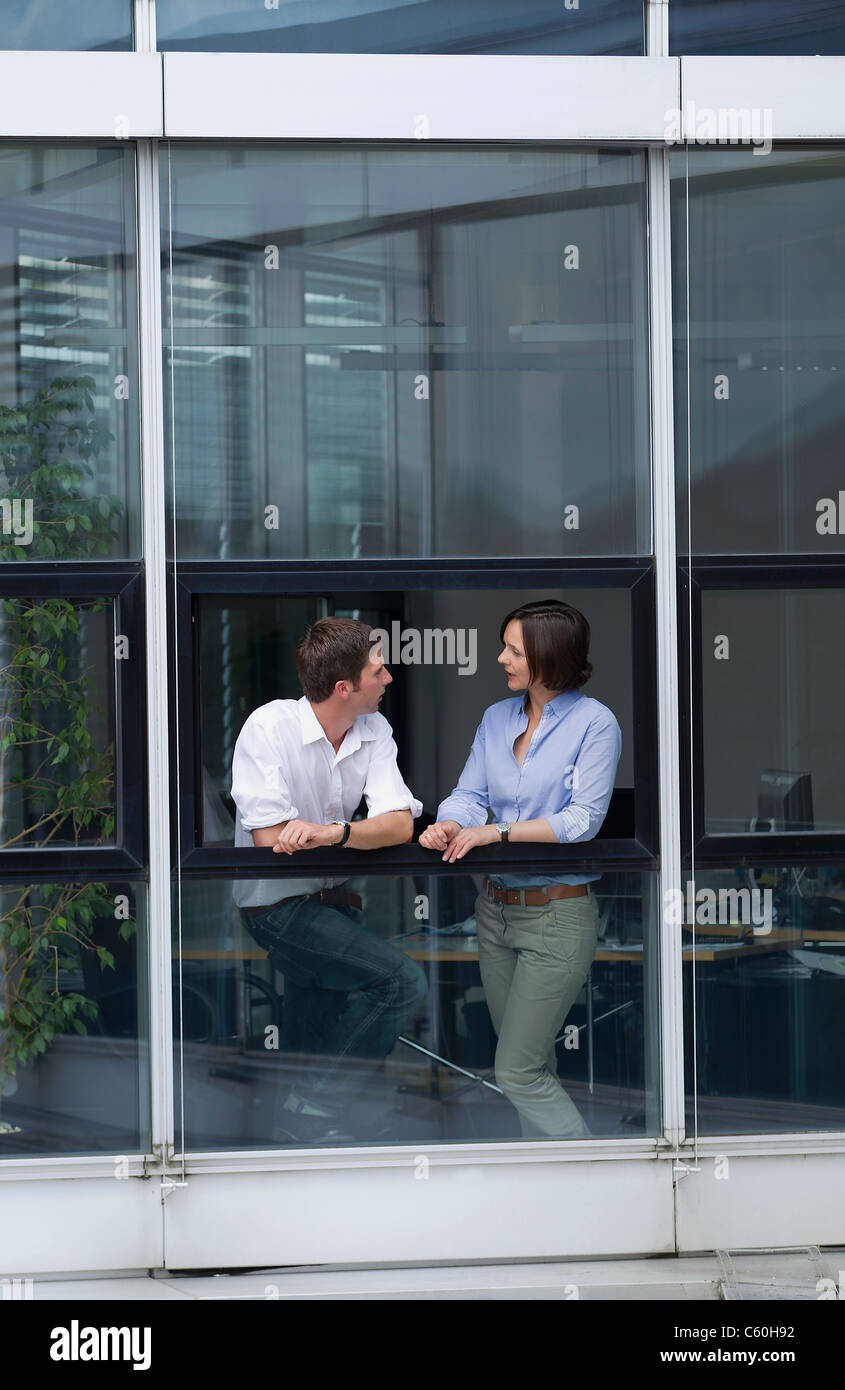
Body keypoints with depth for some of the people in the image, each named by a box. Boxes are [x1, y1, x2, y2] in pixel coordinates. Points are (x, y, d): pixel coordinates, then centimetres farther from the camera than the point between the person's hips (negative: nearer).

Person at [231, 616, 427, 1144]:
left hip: (332, 897, 6)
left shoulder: (374, 731, 1)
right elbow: (272, 837, -22)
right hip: (277, 904, -6)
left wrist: (335, 832, -31)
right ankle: (316, 1110, -9)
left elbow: (400, 824, -10)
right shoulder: (270, 726, -16)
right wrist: (364, 834, -9)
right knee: (404, 981, -19)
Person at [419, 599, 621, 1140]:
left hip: (559, 913, -7)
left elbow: (583, 818, -15)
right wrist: (448, 825, -18)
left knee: (518, 1072, -9)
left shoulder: (595, 723, -9)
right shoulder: (497, 718, 10)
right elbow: (470, 794, 5)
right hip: (497, 907, 7)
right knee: (533, 1063, 13)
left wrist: (496, 831, -21)